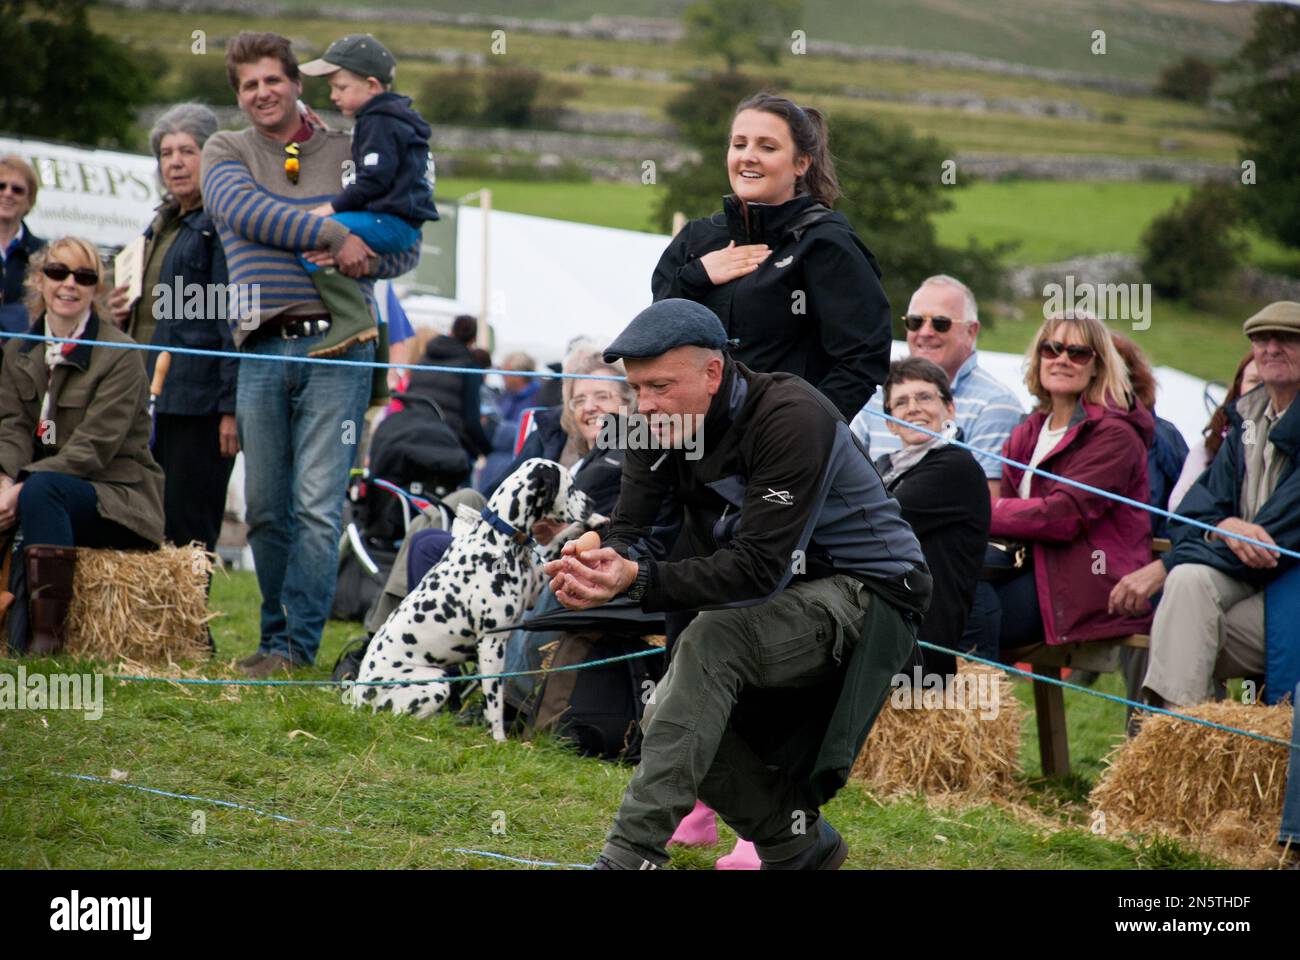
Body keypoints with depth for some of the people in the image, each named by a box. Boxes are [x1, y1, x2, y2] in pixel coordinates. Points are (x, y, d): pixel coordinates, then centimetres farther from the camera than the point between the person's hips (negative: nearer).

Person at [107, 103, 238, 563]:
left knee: (187, 530, -8)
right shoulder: (160, 226, 21)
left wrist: (231, 407, -18)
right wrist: (122, 314, 10)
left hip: (199, 400, -9)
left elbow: (235, 319, -13)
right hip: (152, 399, 9)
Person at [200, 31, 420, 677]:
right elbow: (241, 209, -9)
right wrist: (333, 235, -15)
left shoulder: (348, 155, 13)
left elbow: (405, 247, 12)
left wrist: (362, 258, -10)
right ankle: (276, 637, 15)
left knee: (318, 507, -9)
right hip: (262, 351, 1)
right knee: (265, 509, 4)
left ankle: (298, 645, -8)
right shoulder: (225, 152, 13)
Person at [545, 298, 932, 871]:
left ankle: (630, 855, -34)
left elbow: (760, 569, -32)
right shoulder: (663, 426, -3)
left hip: (865, 593, -8)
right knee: (669, 717, -10)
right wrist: (600, 564, -33)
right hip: (781, 603, 8)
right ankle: (799, 847, 11)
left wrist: (639, 580, -42)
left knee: (709, 640, -30)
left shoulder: (792, 418, -27)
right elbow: (629, 529, -8)